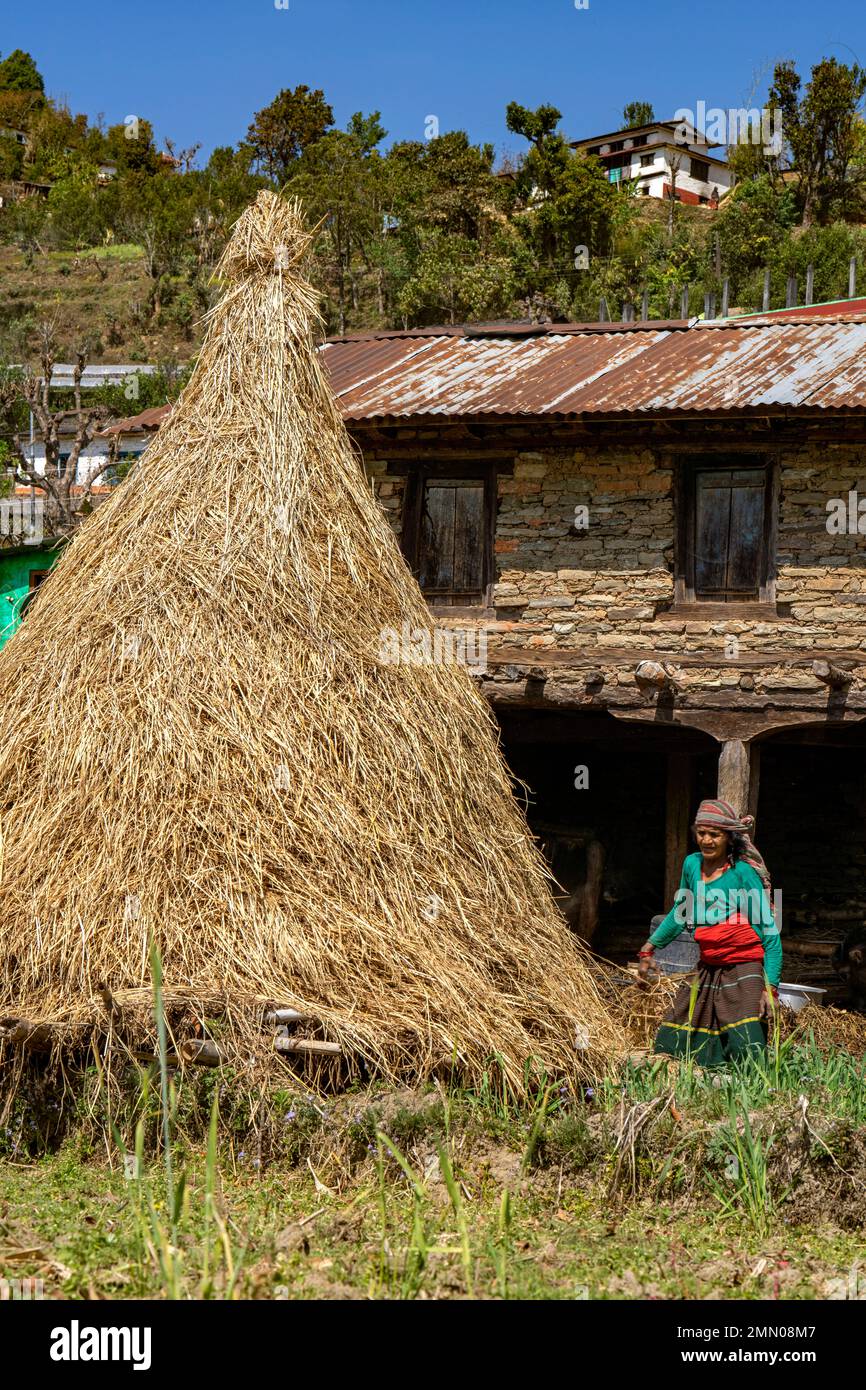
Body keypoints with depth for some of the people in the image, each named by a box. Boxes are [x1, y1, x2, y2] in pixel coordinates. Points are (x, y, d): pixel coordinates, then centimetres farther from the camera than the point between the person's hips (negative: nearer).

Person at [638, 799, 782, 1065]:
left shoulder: (743, 872, -10)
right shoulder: (692, 864, 6)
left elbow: (769, 931, -9)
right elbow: (680, 913, 25)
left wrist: (771, 986, -14)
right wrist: (651, 946, 29)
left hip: (744, 972, -6)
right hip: (706, 971, 6)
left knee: (748, 1052, -19)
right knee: (669, 1046, 6)